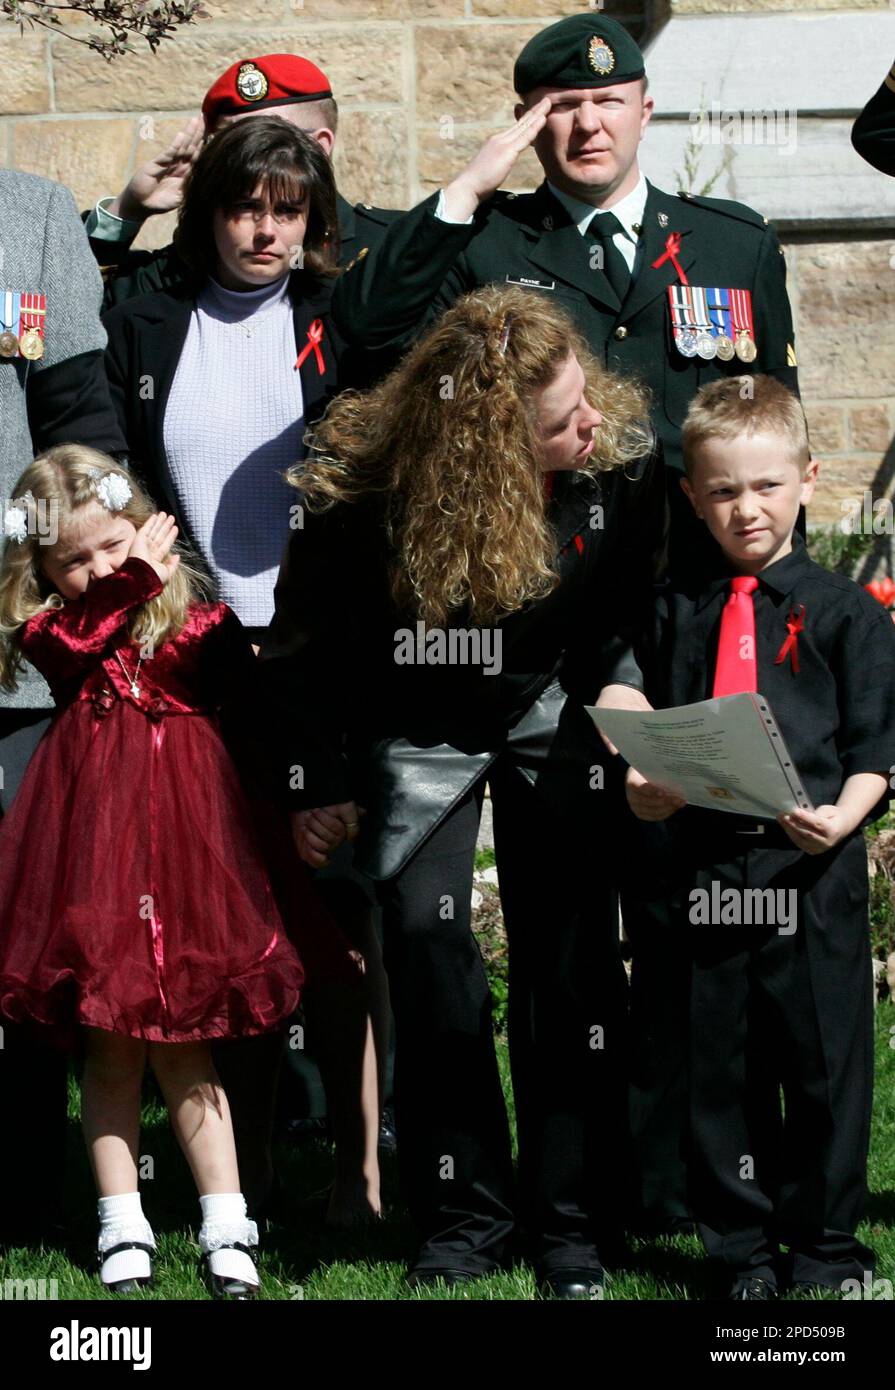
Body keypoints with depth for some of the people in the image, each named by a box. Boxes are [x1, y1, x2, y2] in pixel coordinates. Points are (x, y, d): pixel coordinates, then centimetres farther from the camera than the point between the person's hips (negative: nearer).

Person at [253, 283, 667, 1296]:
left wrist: (619, 680, -12)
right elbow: (301, 646, -10)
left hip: (551, 715, 2)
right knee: (426, 935, -14)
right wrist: (316, 783, -5)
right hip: (417, 734, -2)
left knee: (571, 958, -4)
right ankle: (461, 1217, -1)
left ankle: (568, 1219, 7)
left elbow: (637, 594, 1)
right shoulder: (360, 500, -28)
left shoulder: (622, 463, -21)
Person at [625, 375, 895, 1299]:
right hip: (705, 866, 2)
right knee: (721, 1066, 7)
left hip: (814, 868, -2)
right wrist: (644, 791, -3)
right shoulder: (676, 615, 11)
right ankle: (742, 1249, 17)